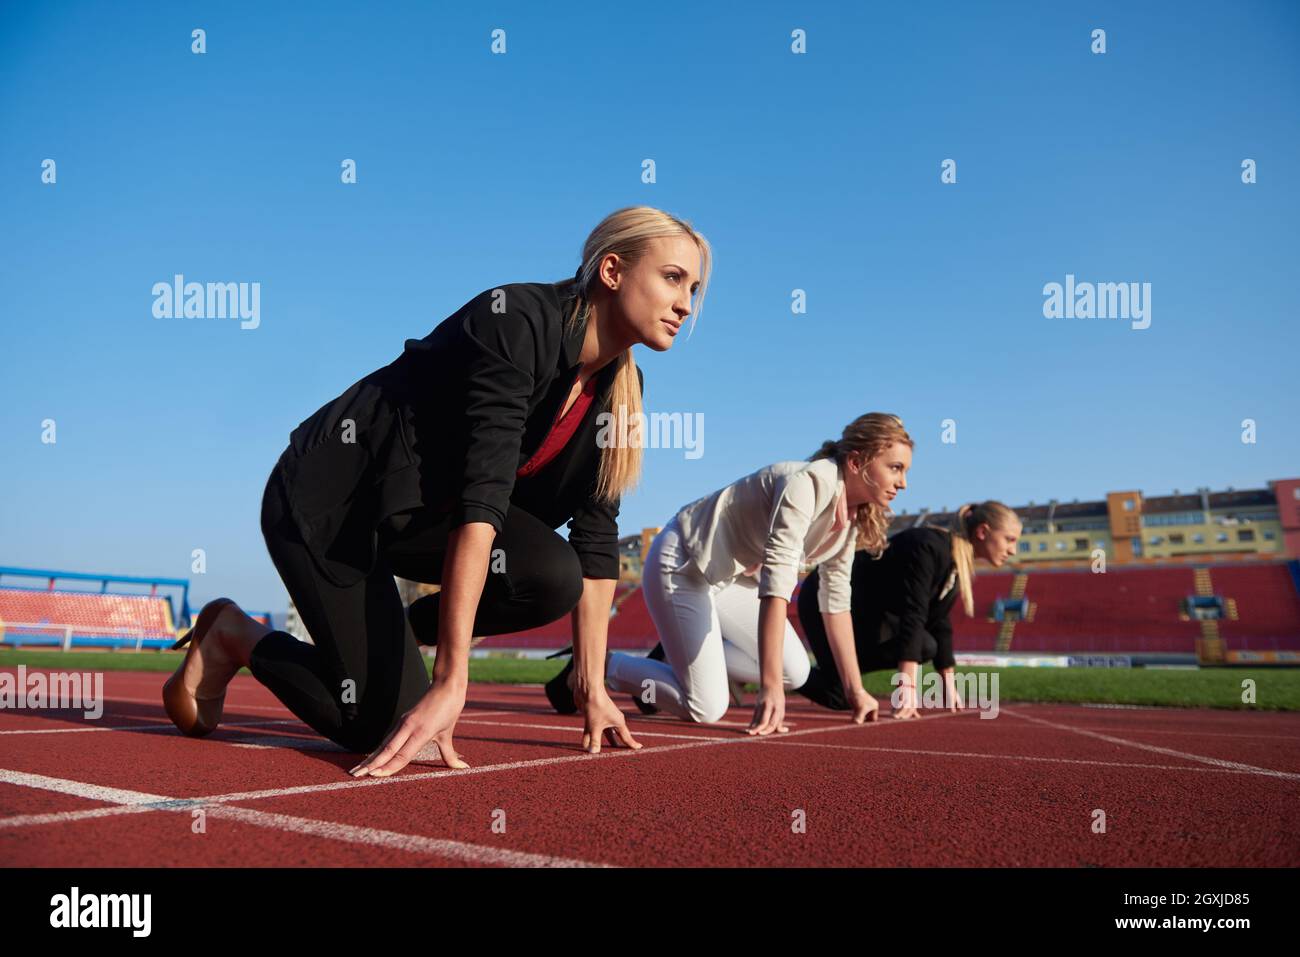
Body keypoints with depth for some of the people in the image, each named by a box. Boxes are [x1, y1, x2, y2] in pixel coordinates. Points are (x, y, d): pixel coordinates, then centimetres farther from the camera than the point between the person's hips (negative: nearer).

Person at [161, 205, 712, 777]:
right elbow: (481, 498, -34)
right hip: (328, 505, -7)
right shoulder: (519, 321, -25)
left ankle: (383, 637, 4)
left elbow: (596, 538, -1)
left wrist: (593, 690, -5)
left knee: (553, 578, -20)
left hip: (418, 513, 7)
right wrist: (451, 682, -38)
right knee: (391, 727, -11)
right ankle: (236, 638, 12)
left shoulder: (617, 388, -2)